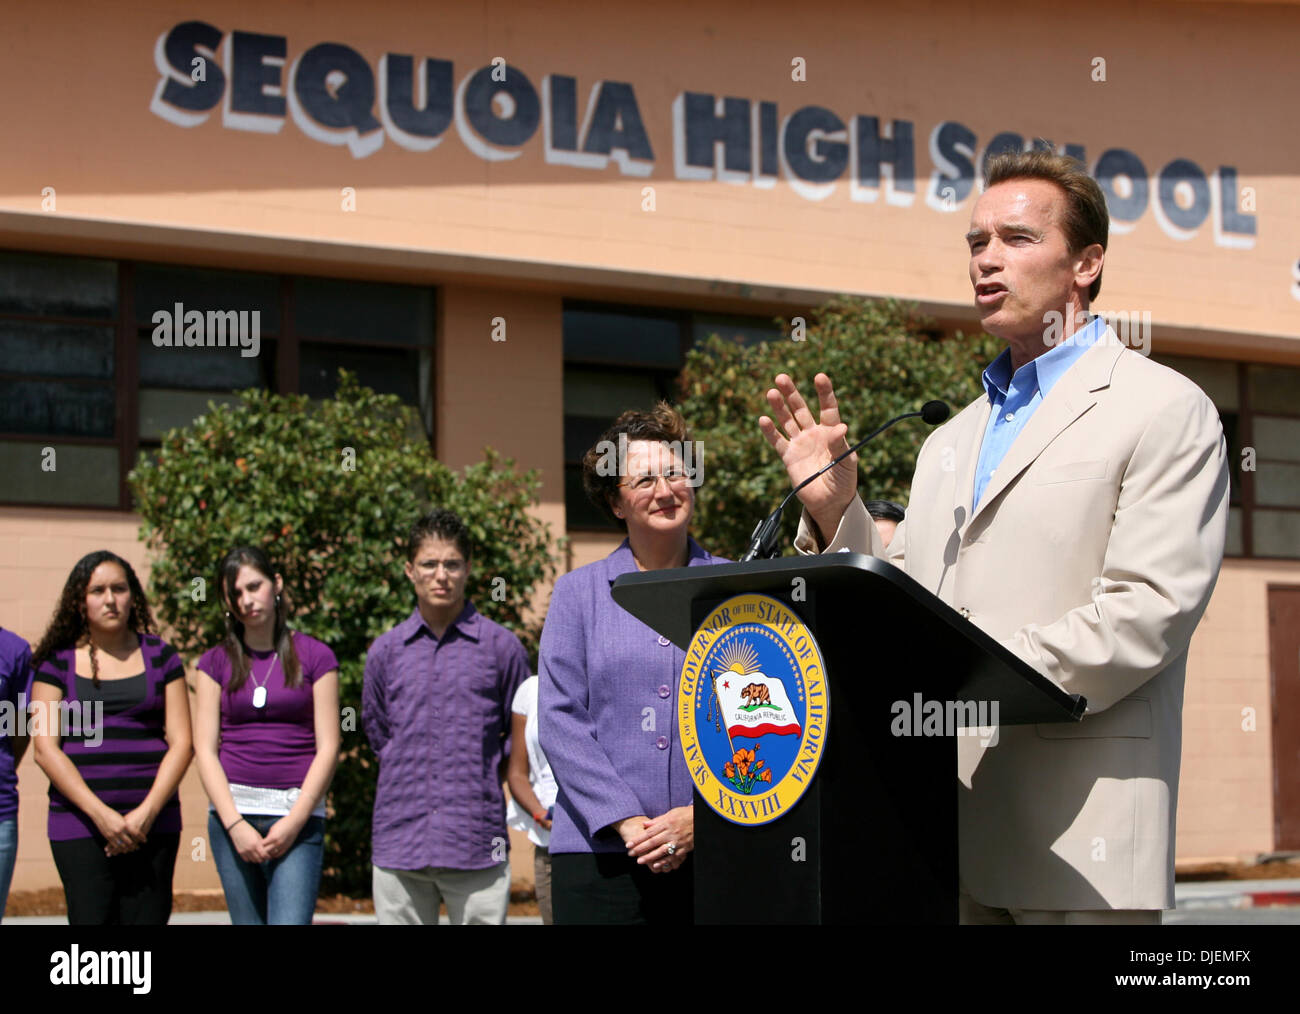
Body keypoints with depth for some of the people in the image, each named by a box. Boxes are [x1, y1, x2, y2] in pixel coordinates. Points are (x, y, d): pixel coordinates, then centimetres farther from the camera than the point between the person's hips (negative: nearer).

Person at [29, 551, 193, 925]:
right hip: (79, 822, -1)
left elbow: (181, 742, 5)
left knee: (148, 919, -5)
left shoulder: (159, 656, 10)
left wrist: (147, 813, -8)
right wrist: (99, 813, -12)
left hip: (152, 821, 1)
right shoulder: (57, 662, 6)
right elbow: (45, 749, -1)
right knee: (92, 918, -9)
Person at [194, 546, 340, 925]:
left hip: (297, 812, -2)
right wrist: (235, 823, -8)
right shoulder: (216, 662, 11)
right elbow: (205, 749, 4)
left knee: (290, 920, -15)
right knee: (247, 920, 3)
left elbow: (328, 748, 1)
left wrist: (294, 821, -10)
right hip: (232, 811, 2)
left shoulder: (315, 656, 5)